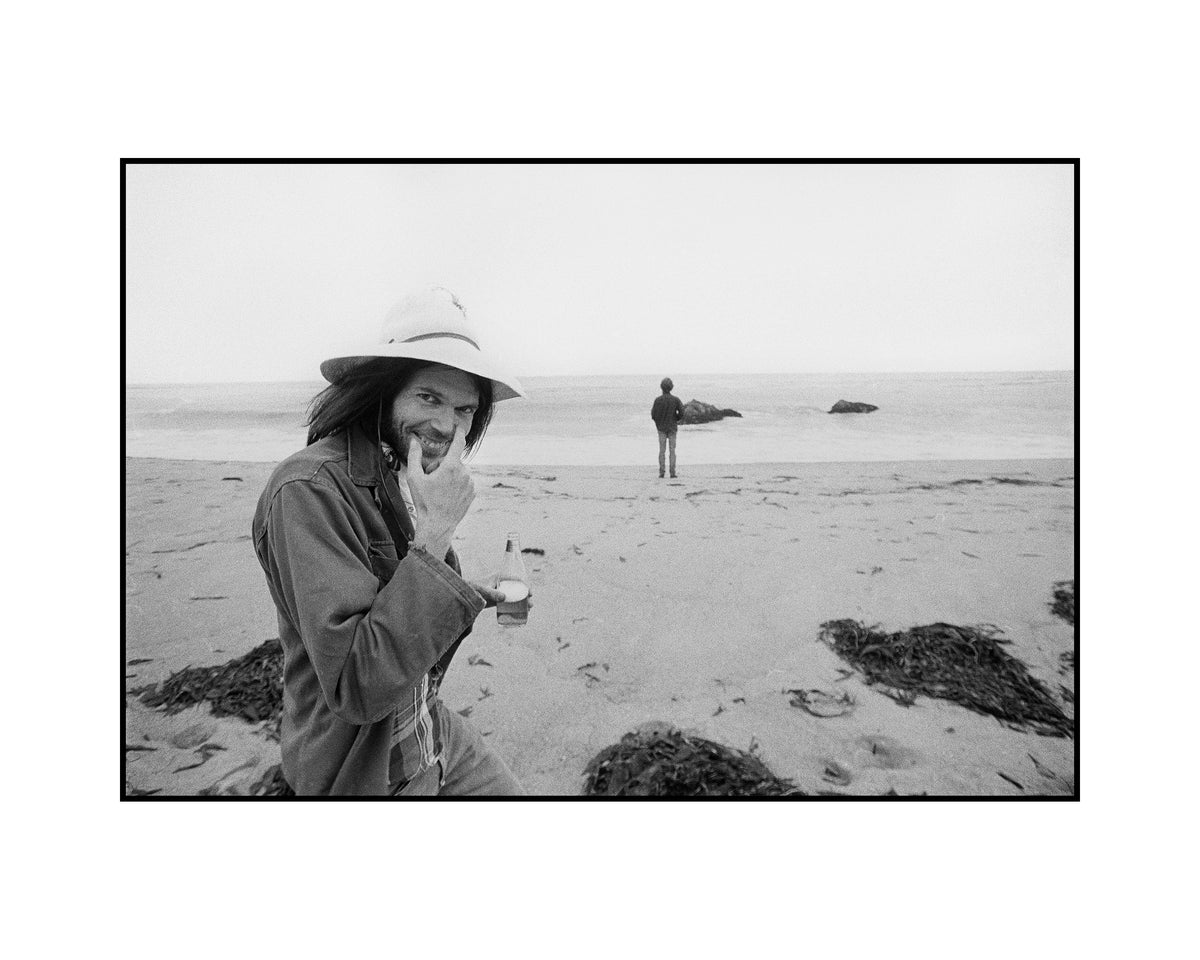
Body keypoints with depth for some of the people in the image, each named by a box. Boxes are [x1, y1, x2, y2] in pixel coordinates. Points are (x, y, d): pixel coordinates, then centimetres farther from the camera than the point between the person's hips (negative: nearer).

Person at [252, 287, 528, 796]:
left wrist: (474, 595, 1)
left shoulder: (404, 479, 0)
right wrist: (435, 536, -32)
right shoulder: (308, 489, -26)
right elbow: (358, 687, -31)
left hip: (428, 730, 8)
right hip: (363, 773, -7)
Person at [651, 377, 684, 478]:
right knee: (672, 450, 4)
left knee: (662, 450, 4)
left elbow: (653, 415, -11)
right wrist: (676, 419, 10)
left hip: (661, 428, 0)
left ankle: (662, 471, -2)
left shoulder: (658, 400, -9)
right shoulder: (675, 399, -7)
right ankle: (672, 472, 0)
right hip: (672, 428, 0)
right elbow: (681, 413, -10)